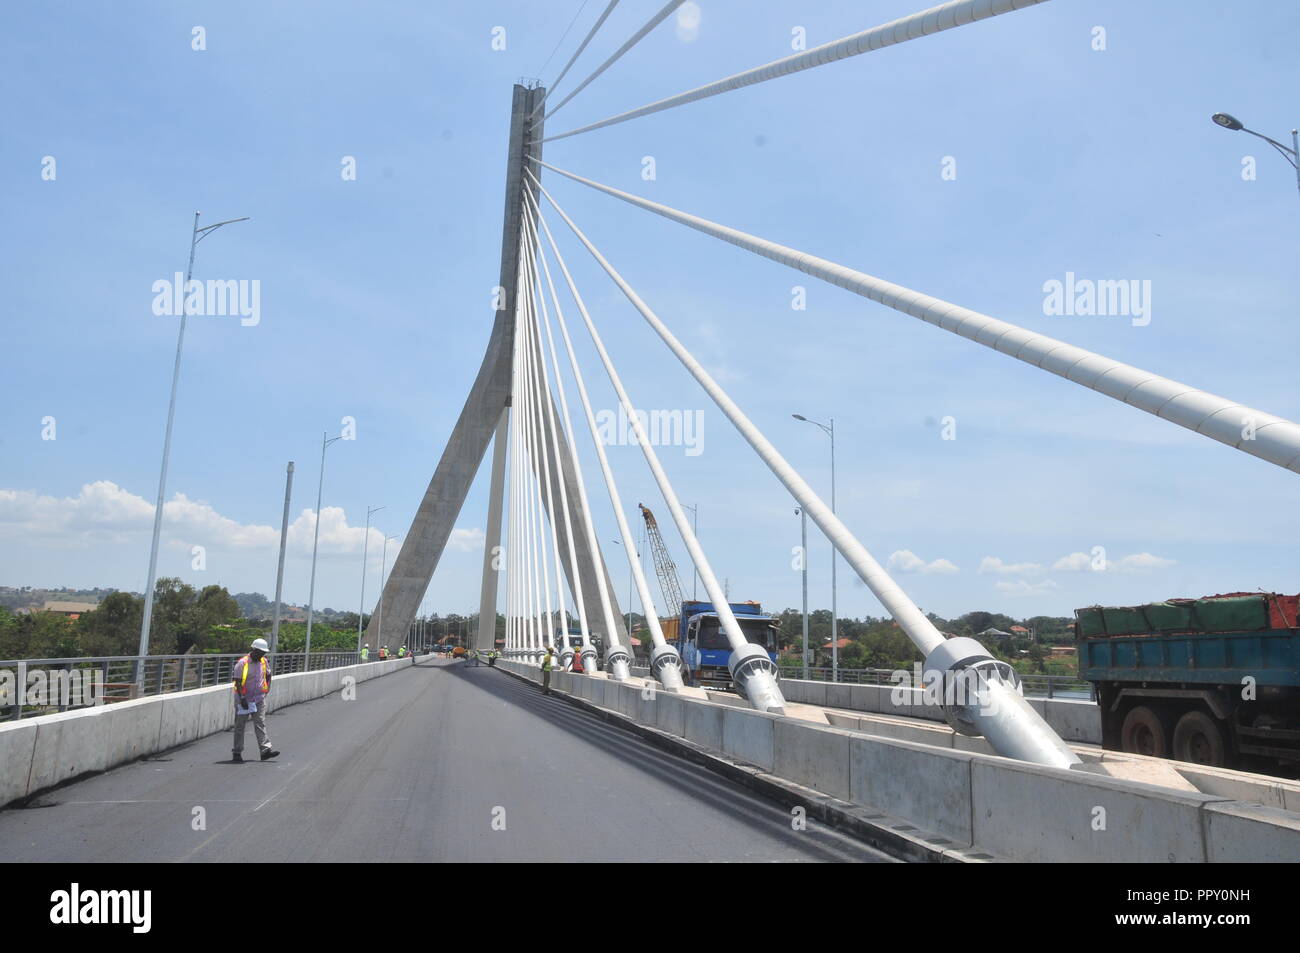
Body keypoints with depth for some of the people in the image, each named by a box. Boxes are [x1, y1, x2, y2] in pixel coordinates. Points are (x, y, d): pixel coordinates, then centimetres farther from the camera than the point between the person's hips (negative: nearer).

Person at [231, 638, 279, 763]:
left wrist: (267, 690, 16)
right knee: (240, 726, 6)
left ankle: (266, 749, -8)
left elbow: (268, 675, 22)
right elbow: (237, 682, -16)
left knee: (260, 724, -3)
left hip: (259, 699, 4)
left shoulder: (263, 661, 5)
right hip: (244, 700, -4)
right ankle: (236, 752, 16)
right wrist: (242, 699, -19)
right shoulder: (242, 663, -14)